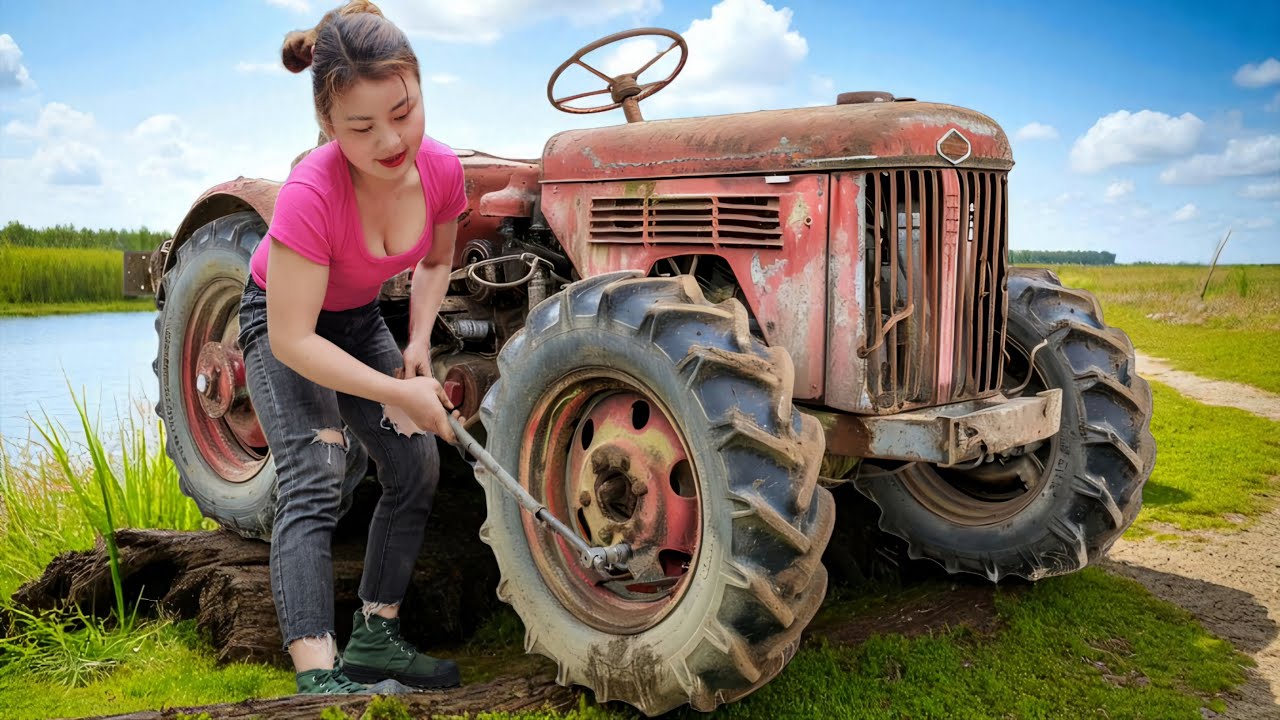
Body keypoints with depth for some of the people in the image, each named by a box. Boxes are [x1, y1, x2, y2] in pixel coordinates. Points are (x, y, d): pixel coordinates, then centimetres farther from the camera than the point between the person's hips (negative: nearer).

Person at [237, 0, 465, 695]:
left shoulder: (439, 168, -20)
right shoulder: (311, 193, -37)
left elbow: (435, 262, 2)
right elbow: (293, 340, -33)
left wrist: (418, 343, -12)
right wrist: (401, 393, -33)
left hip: (359, 317, 6)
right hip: (285, 321, -6)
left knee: (417, 469, 4)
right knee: (313, 481, -24)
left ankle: (375, 637, 17)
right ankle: (319, 677, -25)